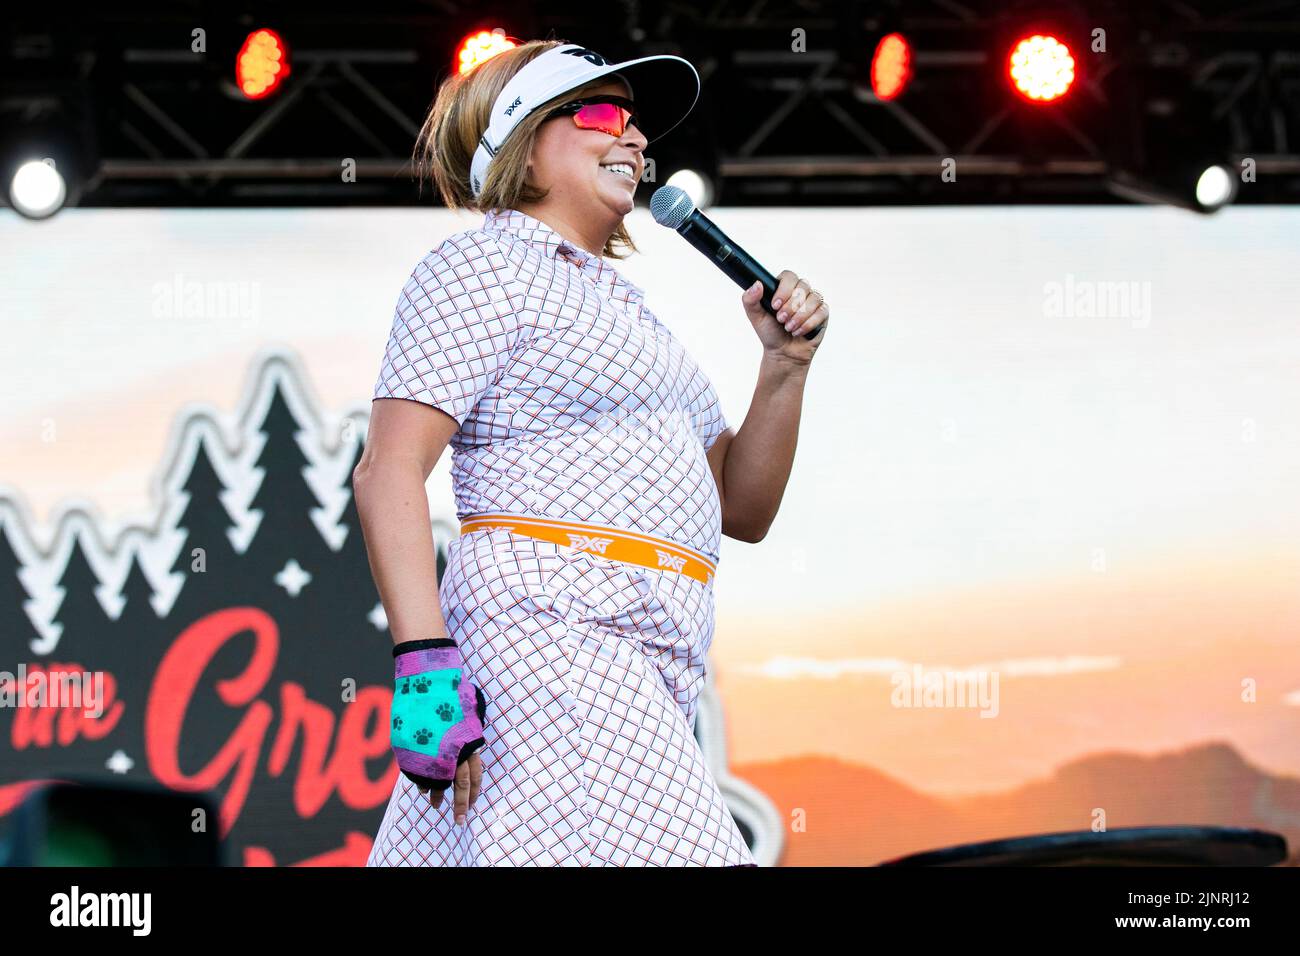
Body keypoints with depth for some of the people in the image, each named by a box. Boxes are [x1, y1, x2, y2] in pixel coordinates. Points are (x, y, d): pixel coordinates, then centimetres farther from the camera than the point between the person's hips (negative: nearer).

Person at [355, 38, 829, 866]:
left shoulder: (622, 306, 29)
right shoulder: (486, 263, 2)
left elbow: (741, 510, 27)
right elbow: (389, 473, -10)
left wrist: (786, 364, 12)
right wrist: (425, 664, -21)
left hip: (652, 665, 8)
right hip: (547, 624, -8)